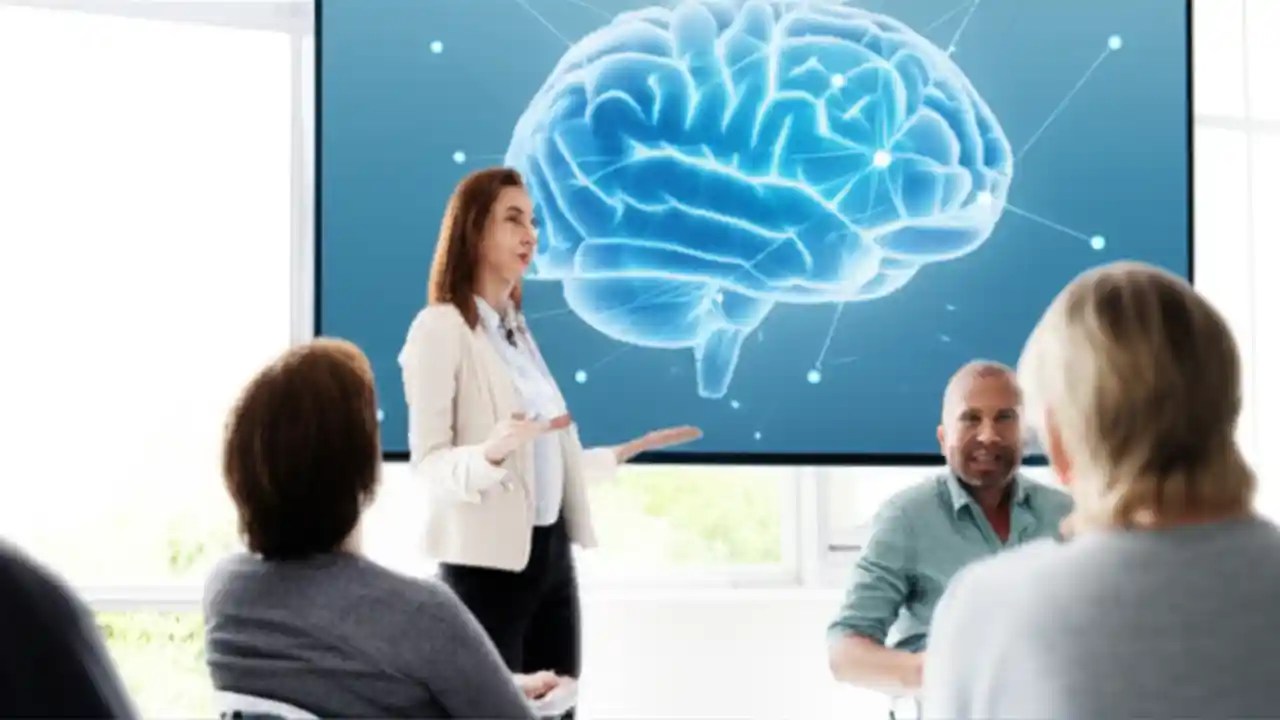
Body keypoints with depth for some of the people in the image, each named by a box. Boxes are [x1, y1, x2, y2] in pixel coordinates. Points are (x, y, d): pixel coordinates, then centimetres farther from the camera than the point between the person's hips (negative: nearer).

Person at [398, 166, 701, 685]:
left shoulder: (516, 328, 16)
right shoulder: (441, 327, -7)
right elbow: (427, 462, -13)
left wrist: (624, 454, 22)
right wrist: (491, 453, -30)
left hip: (550, 550, 7)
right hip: (489, 558, -7)